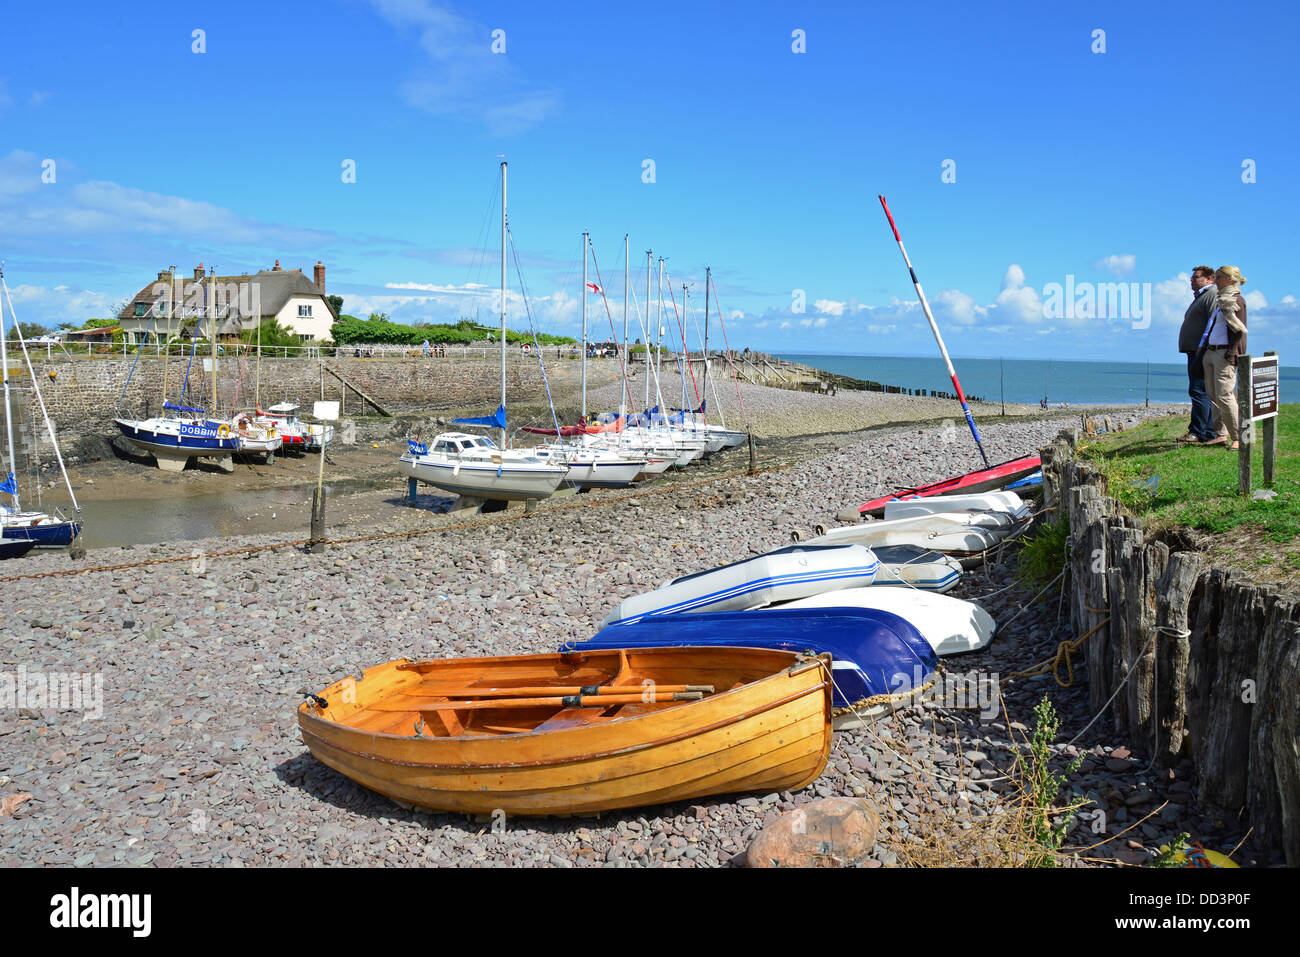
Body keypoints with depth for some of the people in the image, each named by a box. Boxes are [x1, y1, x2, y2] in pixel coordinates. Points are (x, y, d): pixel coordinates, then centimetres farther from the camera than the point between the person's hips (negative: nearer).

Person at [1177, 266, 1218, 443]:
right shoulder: (1199, 297, 25)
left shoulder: (1213, 295, -9)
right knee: (1204, 393, 11)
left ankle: (1199, 432, -12)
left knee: (1199, 391, -12)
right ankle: (1209, 432, 14)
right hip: (1194, 352, 11)